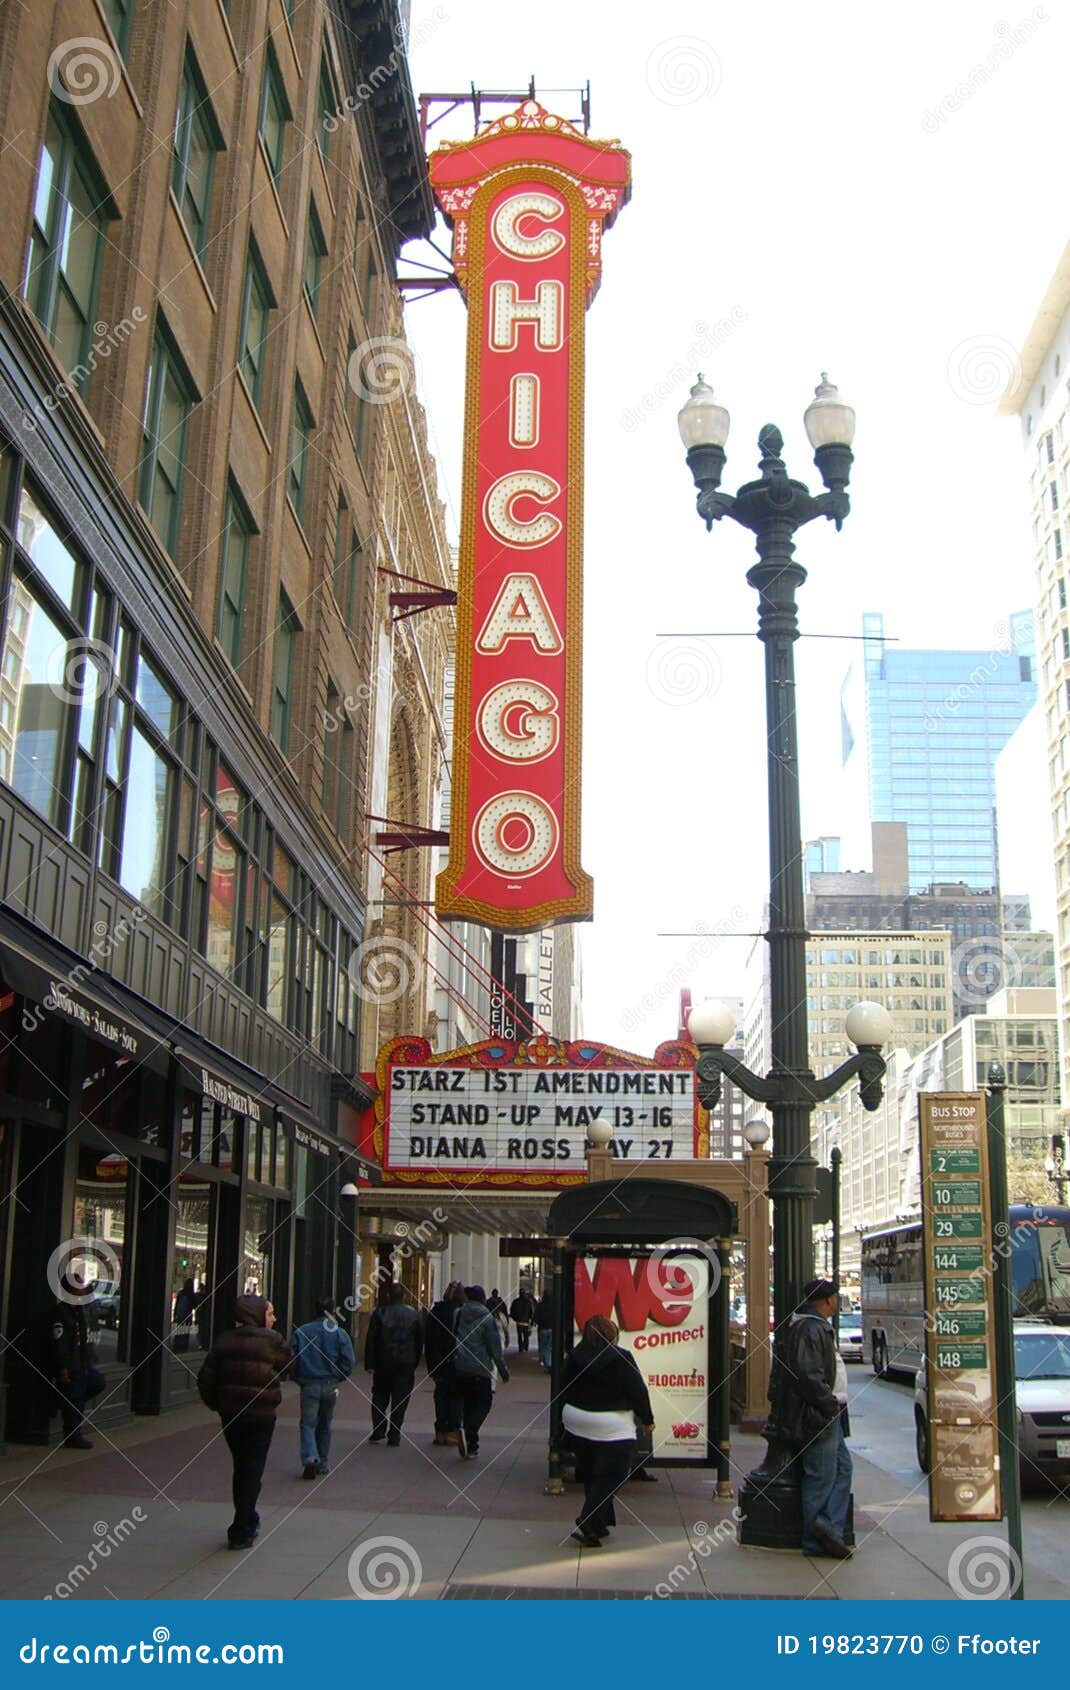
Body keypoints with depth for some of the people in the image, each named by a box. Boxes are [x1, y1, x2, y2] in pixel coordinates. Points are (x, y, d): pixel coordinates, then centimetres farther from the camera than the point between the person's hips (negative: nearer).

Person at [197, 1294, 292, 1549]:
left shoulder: (224, 1340, 2)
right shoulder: (272, 1340, -10)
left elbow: (206, 1376, -2)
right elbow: (287, 1368, 2)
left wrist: (215, 1404, 9)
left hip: (230, 1412, 5)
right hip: (261, 1413, -5)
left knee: (241, 1467, 20)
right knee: (253, 1470, 3)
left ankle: (247, 1522, 32)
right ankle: (241, 1533, 0)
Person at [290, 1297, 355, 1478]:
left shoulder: (301, 1332, -3)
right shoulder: (340, 1334, -4)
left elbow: (292, 1359, -4)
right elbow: (348, 1361, -7)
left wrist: (298, 1378, 10)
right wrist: (338, 1377, 9)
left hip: (308, 1385, -1)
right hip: (330, 1386, 1)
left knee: (308, 1423, -1)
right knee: (324, 1425, 17)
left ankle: (309, 1458, -24)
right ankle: (322, 1464, 23)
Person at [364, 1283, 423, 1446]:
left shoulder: (379, 1314, -4)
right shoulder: (414, 1315, 2)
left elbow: (371, 1340, -5)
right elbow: (420, 1341, 6)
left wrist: (369, 1364, -1)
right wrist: (414, 1363, 13)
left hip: (383, 1363, 0)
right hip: (406, 1364, 1)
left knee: (380, 1397, 14)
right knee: (400, 1400, 4)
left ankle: (378, 1431, 9)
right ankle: (394, 1436, 2)